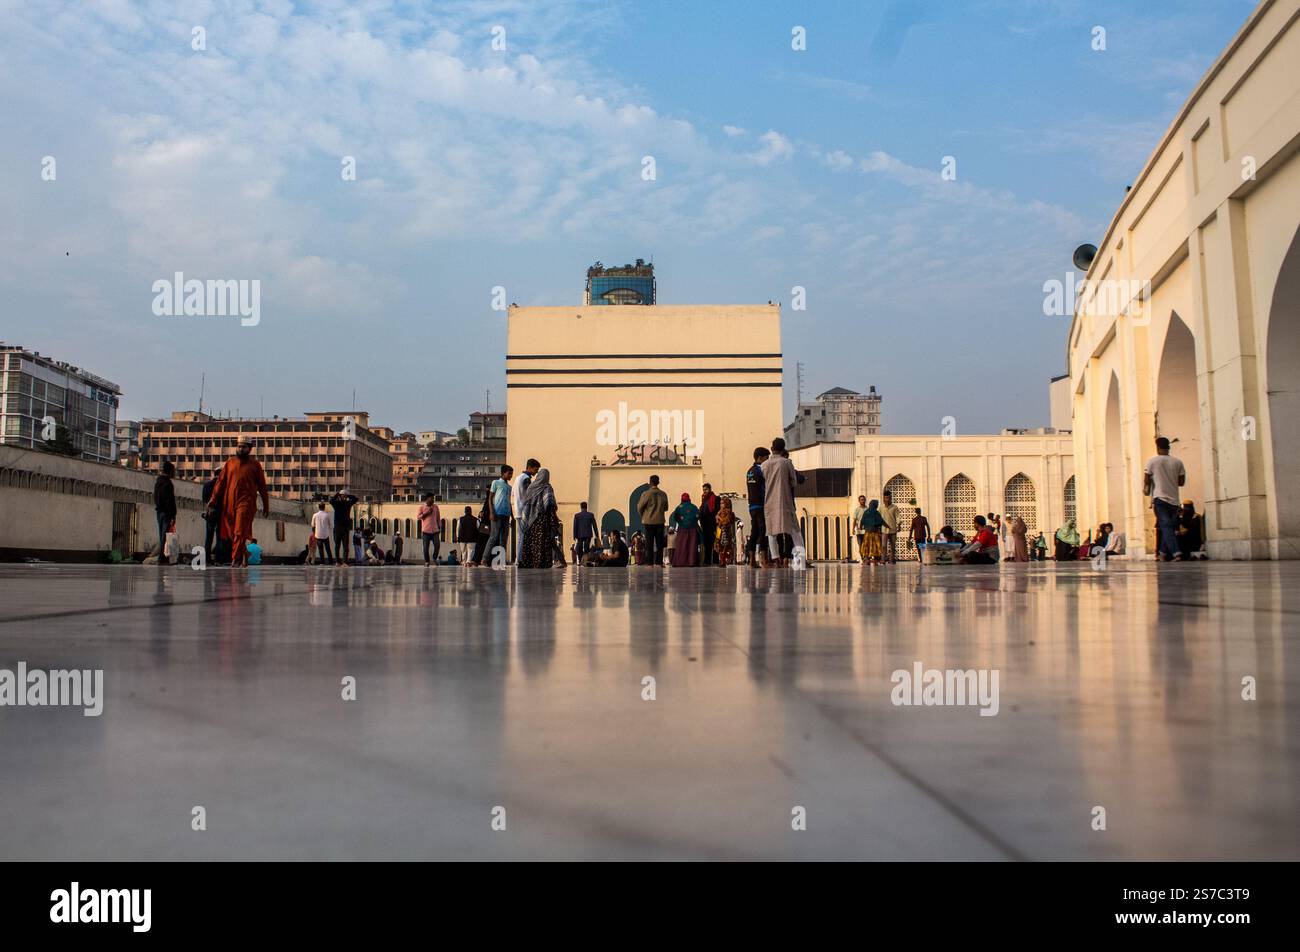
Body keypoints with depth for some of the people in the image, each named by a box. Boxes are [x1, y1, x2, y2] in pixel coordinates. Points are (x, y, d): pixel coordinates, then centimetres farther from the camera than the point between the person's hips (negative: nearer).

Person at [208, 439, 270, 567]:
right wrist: (213, 499, 2)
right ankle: (244, 553, 26)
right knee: (231, 532, 8)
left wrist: (266, 506, 9)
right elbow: (220, 482, 11)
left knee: (240, 532, -13)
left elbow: (262, 486, 9)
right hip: (229, 503, 4)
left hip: (246, 503, -4)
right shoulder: (229, 463, 13)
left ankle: (236, 559, -15)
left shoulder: (255, 464, 6)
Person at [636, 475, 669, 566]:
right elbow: (666, 508, 12)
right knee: (659, 543, 7)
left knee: (649, 543, 1)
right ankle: (659, 562, 5)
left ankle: (650, 563, -1)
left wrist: (642, 516, 14)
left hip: (648, 521, -3)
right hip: (660, 521, 3)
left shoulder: (646, 494, -10)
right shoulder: (663, 494, 1)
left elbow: (640, 507, -4)